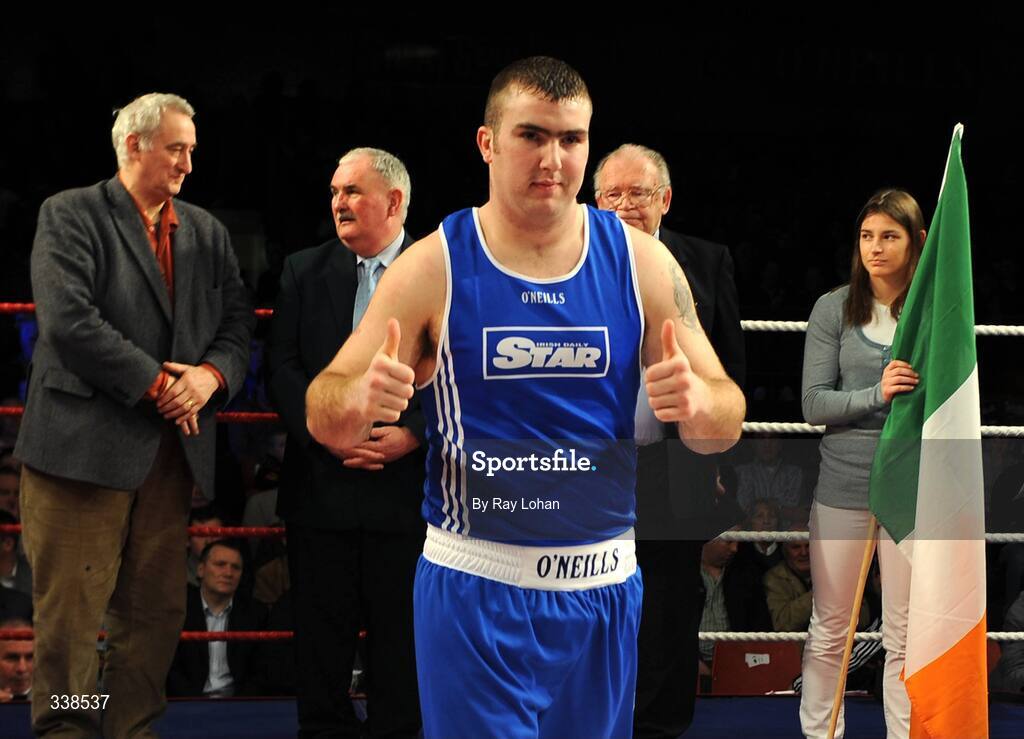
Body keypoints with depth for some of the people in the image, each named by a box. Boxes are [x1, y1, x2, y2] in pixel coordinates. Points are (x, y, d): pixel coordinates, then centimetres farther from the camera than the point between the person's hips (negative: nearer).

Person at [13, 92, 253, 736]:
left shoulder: (206, 232, 16)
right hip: (86, 443, -6)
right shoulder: (70, 215, -2)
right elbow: (68, 320, -14)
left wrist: (210, 374, -9)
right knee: (71, 610, -3)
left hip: (173, 444, 6)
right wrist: (155, 382, -13)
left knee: (156, 611, 8)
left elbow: (238, 323, 12)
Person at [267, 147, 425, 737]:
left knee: (400, 638, 5)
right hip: (321, 483, 2)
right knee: (322, 633, 7)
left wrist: (415, 434, -15)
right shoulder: (304, 271, 8)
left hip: (408, 483, -2)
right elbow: (282, 366, 3)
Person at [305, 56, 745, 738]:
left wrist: (700, 403, -22)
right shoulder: (434, 267, -5)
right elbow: (324, 415, -4)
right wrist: (360, 400, -28)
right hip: (476, 589, -3)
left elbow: (727, 421, 2)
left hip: (605, 588, 3)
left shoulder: (641, 261, 0)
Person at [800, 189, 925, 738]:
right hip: (844, 483, 1)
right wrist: (877, 393, -19)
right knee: (829, 630, 10)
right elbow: (813, 404, -4)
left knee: (905, 636, 6)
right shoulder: (835, 309, 0)